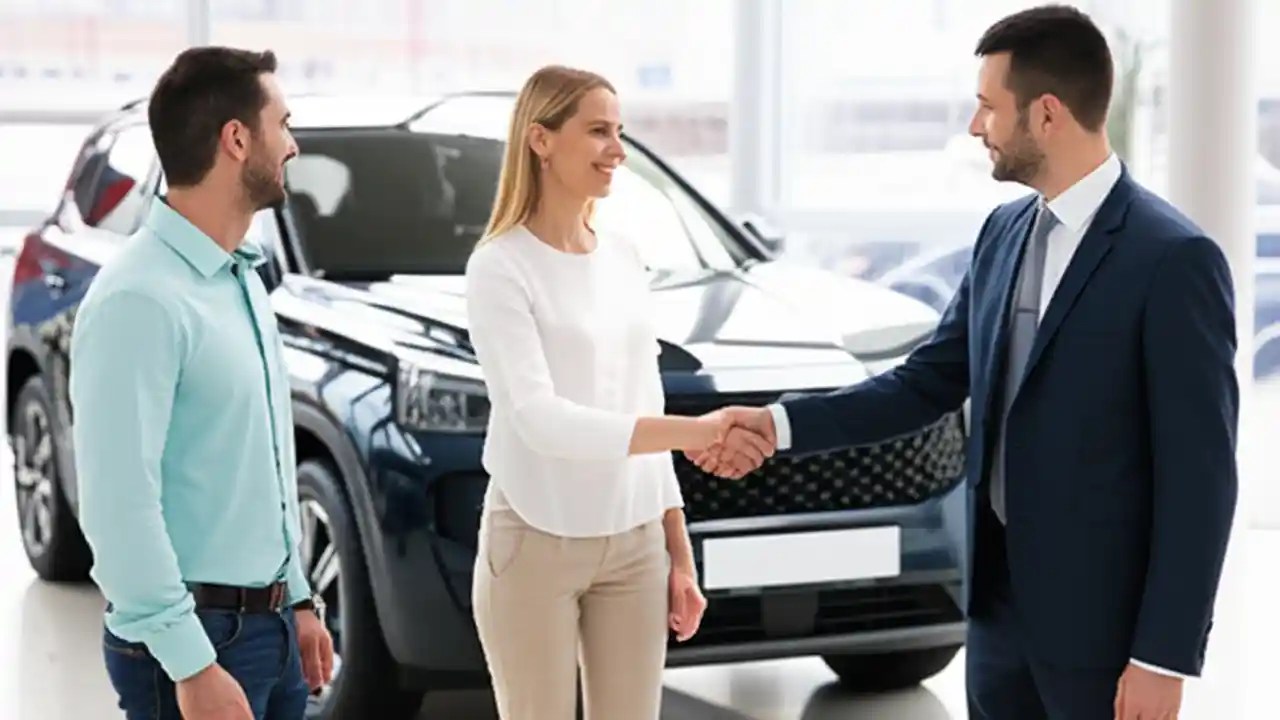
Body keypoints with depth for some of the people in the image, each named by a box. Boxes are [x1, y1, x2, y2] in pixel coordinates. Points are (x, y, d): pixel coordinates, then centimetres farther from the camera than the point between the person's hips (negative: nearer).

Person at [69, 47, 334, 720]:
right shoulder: (141, 299, -19)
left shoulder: (241, 277, 11)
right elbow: (120, 500, -22)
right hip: (199, 636, -9)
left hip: (268, 625, 9)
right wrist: (192, 665, -22)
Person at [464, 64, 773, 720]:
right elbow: (538, 418, -22)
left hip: (634, 543, 5)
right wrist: (690, 433, -32)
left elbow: (642, 410, 13)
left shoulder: (623, 256, 9)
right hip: (535, 542, -5)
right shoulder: (501, 267, -11)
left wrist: (679, 552, 11)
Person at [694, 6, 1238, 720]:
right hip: (1002, 596, 7)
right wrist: (781, 423, 0)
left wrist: (1165, 655, -18)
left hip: (1106, 618, -7)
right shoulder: (1005, 232, 8)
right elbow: (929, 382, 12)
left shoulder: (1174, 259, -16)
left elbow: (1200, 475, -17)